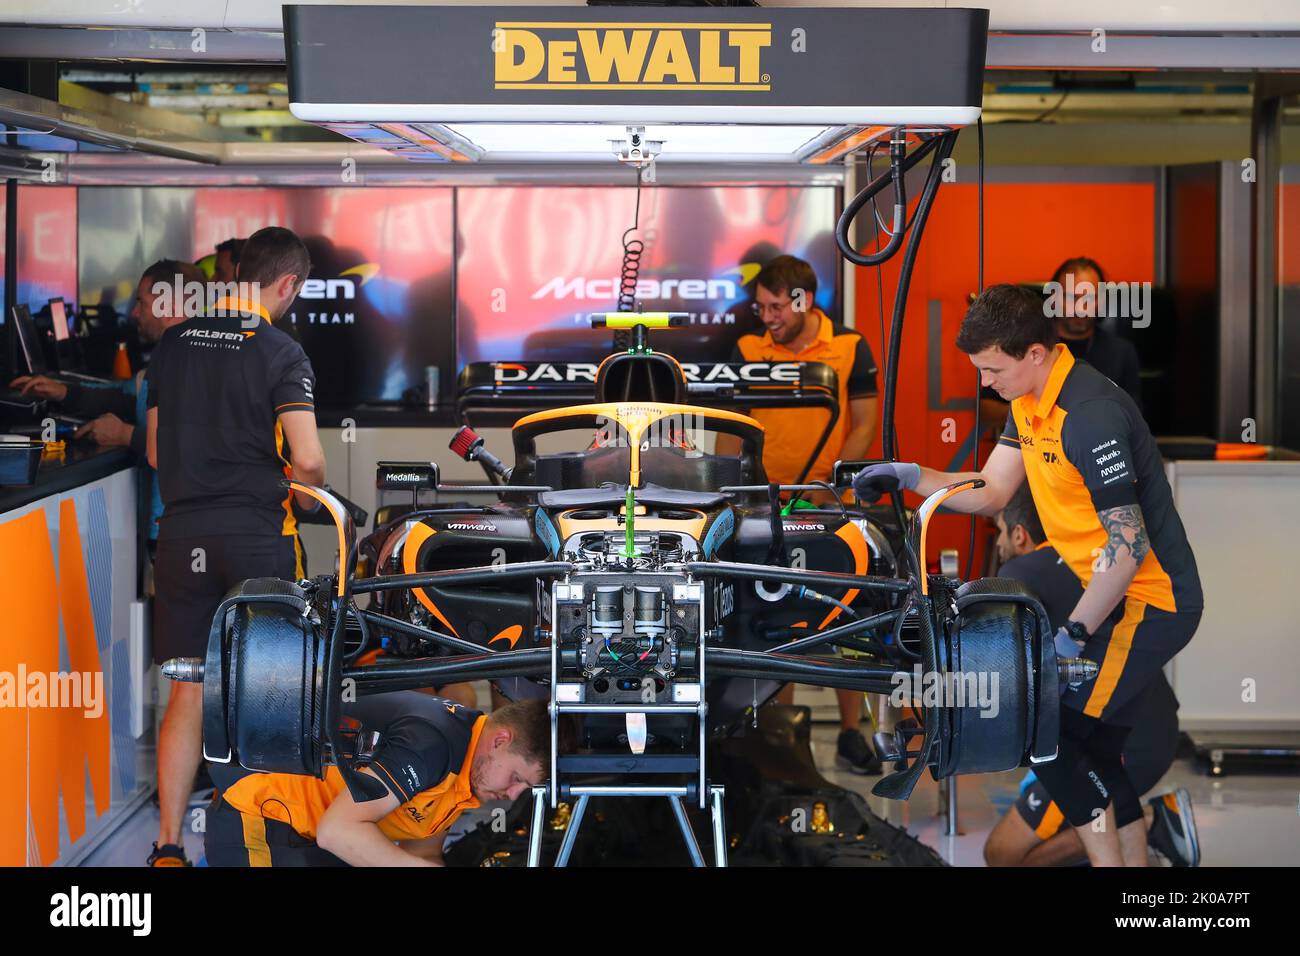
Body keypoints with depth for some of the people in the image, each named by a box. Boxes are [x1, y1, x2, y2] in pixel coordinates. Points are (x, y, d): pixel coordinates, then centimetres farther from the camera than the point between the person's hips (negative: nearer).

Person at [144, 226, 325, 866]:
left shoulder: (173, 344, 8)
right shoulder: (280, 353, -8)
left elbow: (155, 451, 13)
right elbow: (307, 458, -16)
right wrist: (309, 496, 5)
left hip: (182, 532, 4)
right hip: (256, 532, -4)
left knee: (189, 692, 6)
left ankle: (168, 845, 3)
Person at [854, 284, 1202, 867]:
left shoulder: (1090, 415, -25)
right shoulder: (1029, 399, 5)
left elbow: (1128, 547, -26)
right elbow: (992, 492, 13)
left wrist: (1073, 634, -23)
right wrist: (910, 477, 0)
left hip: (1151, 600, -10)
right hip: (1107, 589, 10)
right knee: (1097, 751, 13)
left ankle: (1107, 858, -3)